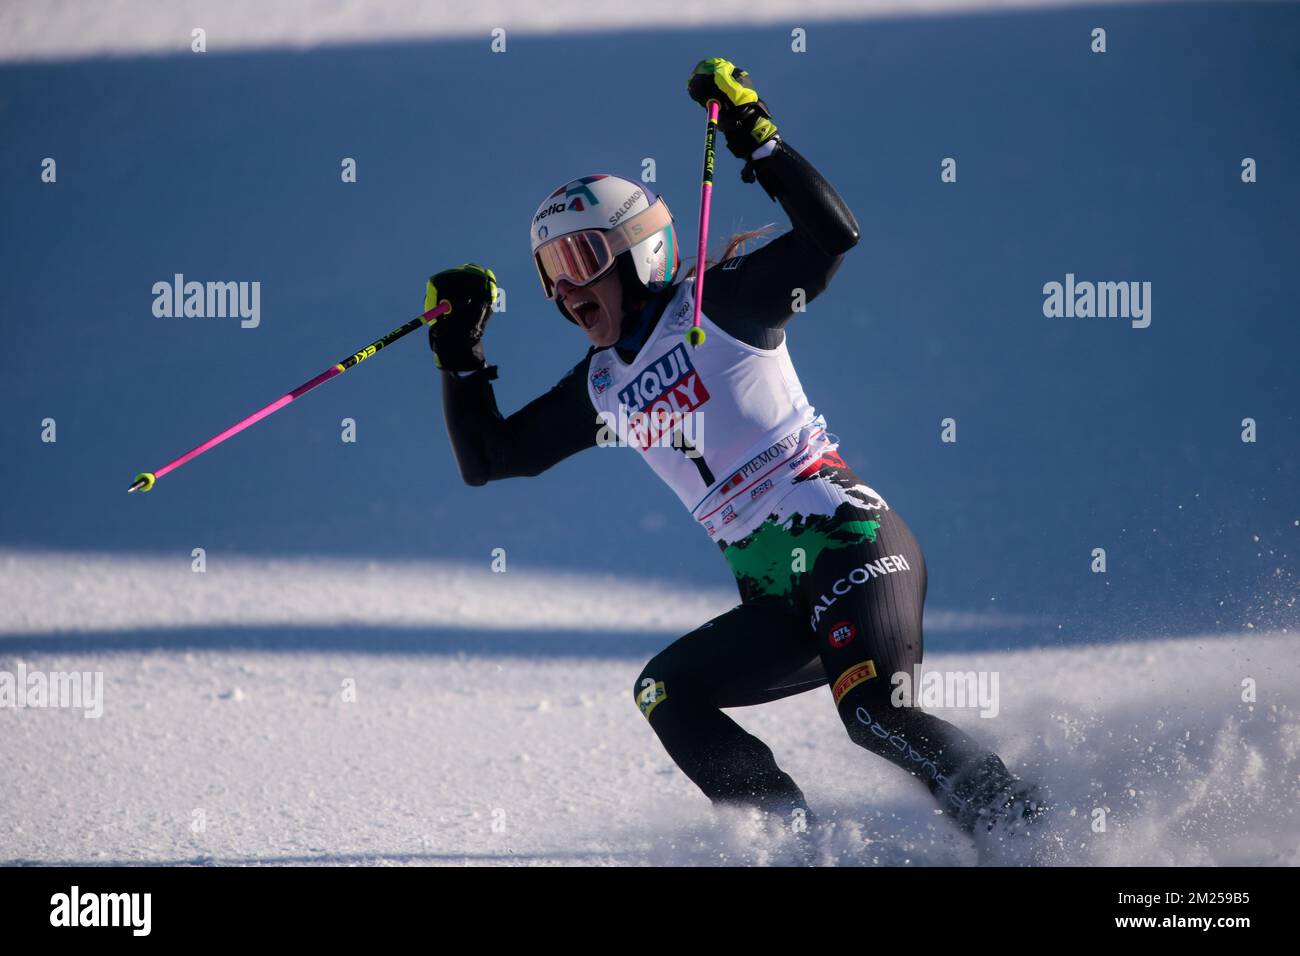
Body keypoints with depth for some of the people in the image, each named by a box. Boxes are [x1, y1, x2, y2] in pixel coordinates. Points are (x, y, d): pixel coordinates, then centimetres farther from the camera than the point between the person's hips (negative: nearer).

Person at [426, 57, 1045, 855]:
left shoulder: (718, 308, -1)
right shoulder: (602, 388, 18)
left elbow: (833, 234, -15)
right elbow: (487, 458, 24)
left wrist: (755, 136, -15)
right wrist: (460, 352, 13)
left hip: (849, 542, -8)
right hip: (778, 602, 8)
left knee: (875, 714, -27)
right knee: (666, 691, -11)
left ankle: (1035, 832, -17)